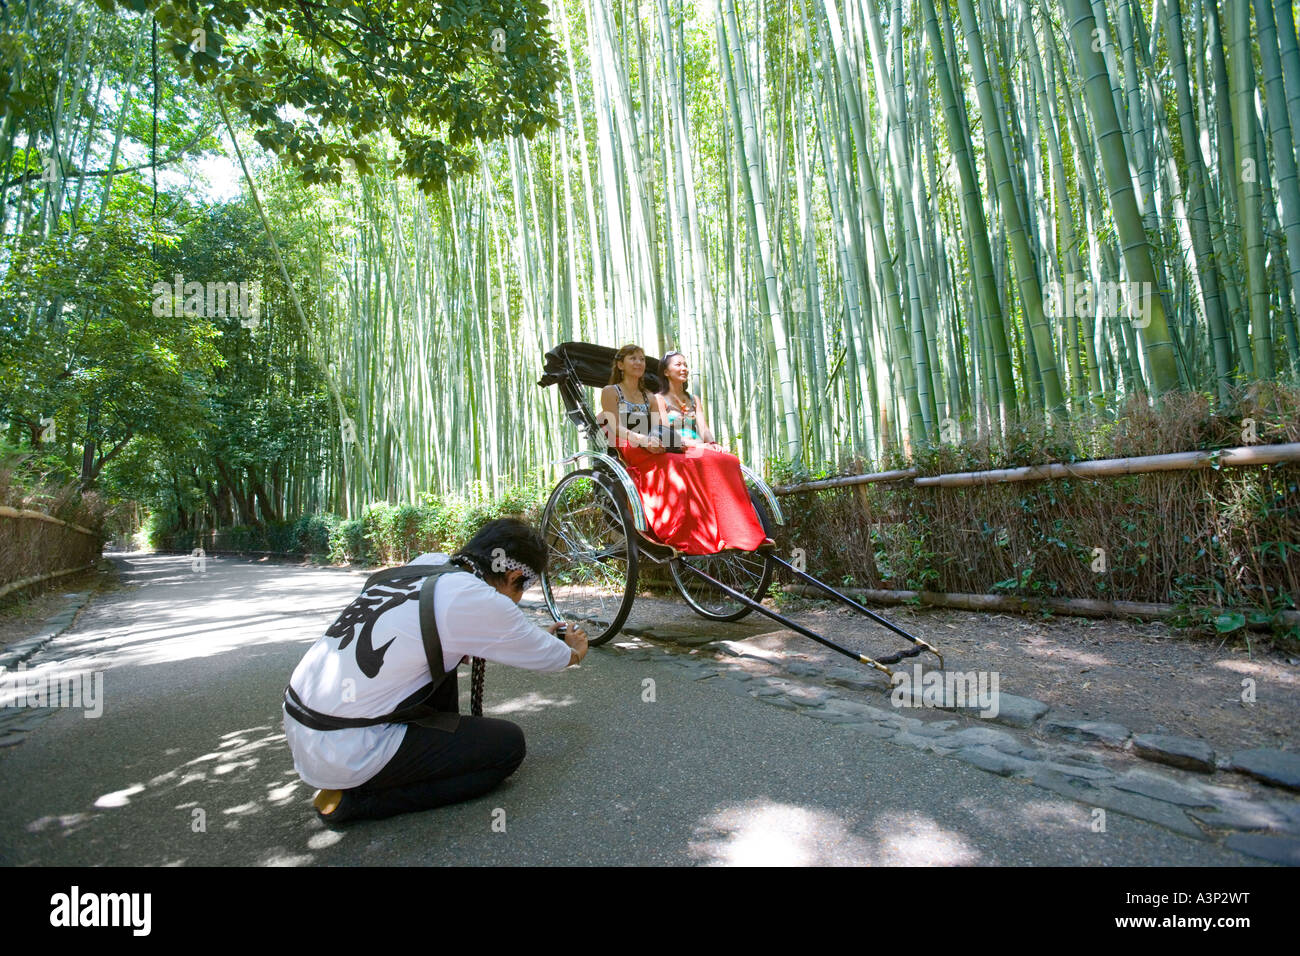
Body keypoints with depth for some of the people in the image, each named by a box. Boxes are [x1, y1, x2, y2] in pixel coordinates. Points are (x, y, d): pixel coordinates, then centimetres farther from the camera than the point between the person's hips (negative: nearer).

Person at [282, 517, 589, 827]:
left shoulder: (429, 563, 3)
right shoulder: (479, 601, -19)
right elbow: (547, 658, -2)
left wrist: (539, 637, 30)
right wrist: (574, 651, 21)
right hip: (345, 753, -8)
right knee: (509, 744, 0)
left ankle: (441, 744, 22)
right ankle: (359, 799, 1)